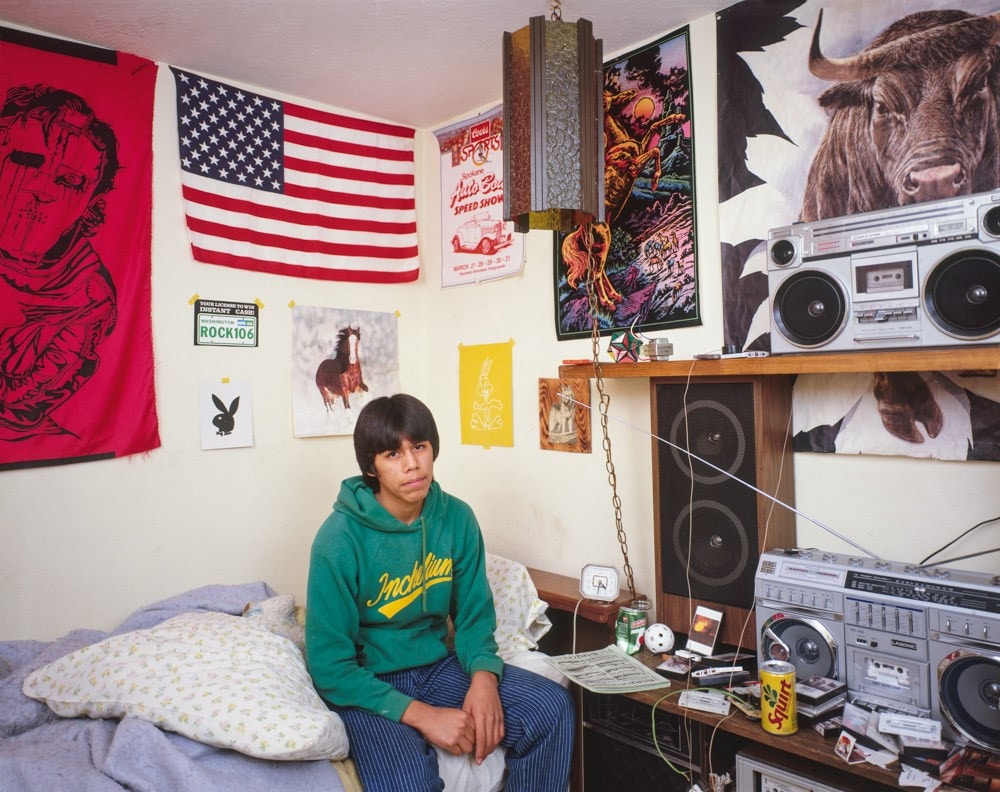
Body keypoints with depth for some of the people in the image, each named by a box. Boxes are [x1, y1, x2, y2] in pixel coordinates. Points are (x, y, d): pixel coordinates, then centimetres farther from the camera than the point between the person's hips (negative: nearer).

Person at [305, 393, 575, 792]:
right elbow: (330, 666, -17)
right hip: (366, 684, -4)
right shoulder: (340, 539, -20)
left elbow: (474, 617, 3)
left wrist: (483, 676, -18)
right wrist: (421, 714, -23)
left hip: (438, 665, 5)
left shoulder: (457, 518, -6)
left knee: (553, 707, -11)